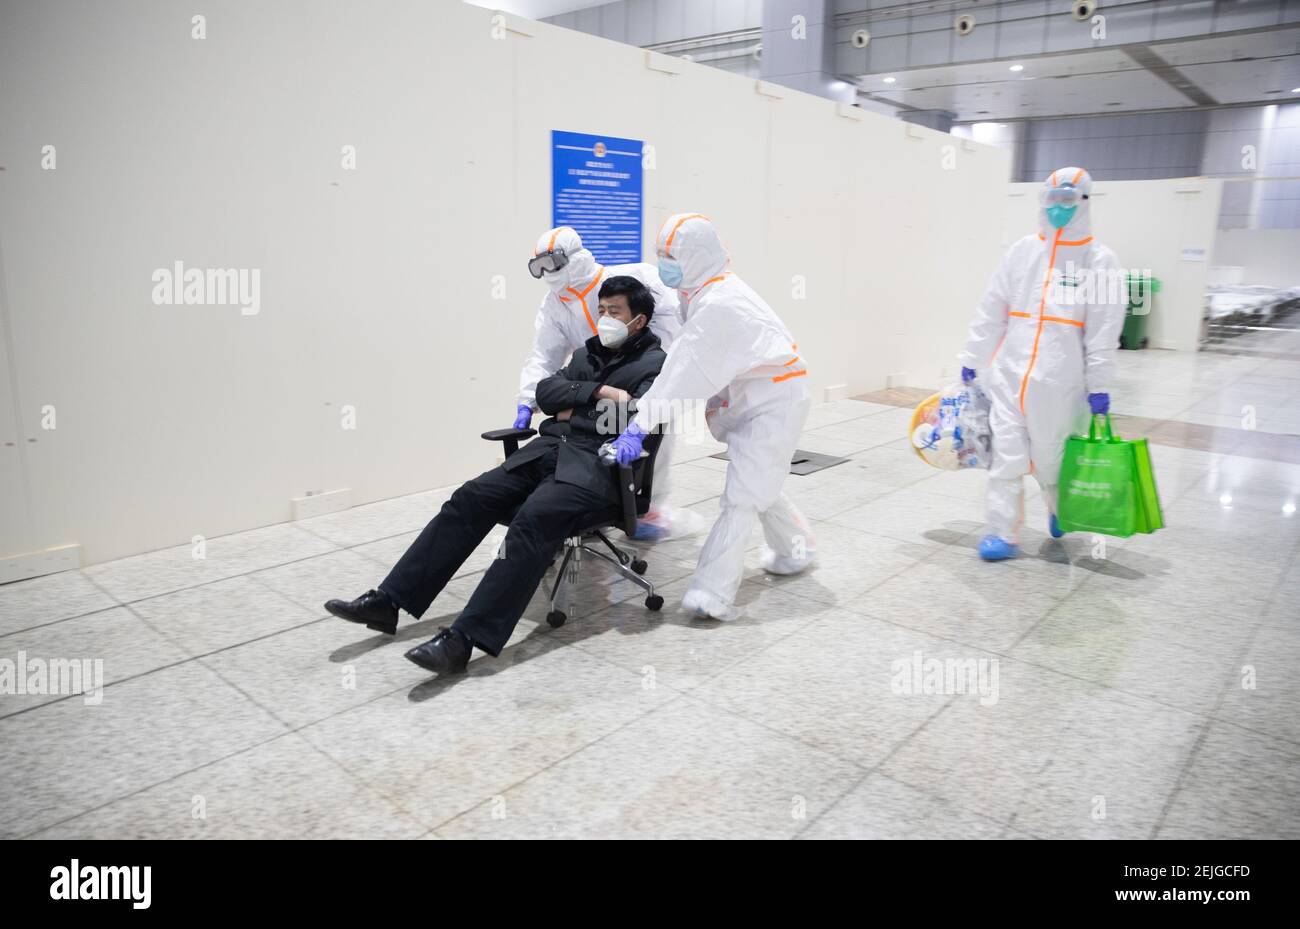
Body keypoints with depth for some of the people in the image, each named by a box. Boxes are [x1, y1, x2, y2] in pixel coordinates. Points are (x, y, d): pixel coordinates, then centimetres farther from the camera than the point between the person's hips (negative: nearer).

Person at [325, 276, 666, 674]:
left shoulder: (656, 365, 4)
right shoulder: (587, 353, 25)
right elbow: (546, 392, 12)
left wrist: (575, 409, -3)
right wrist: (597, 392, -5)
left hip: (597, 464, -7)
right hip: (549, 448, 7)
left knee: (533, 518, -33)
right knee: (470, 498, -12)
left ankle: (462, 638, -38)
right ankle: (388, 601, -11)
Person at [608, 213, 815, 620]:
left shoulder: (718, 304, -26)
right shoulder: (701, 294, 6)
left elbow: (688, 372, -31)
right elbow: (679, 361, 5)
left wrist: (640, 425, -32)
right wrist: (644, 413, -2)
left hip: (774, 400, -10)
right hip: (748, 400, 10)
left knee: (742, 492, -12)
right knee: (757, 484, 20)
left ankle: (713, 594, -13)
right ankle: (795, 548, 39)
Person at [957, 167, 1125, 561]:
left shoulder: (1099, 260, -1)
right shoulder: (1021, 251, 7)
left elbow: (1104, 330, -5)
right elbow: (991, 310, 9)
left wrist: (1099, 385, -8)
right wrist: (972, 359, 8)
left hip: (1057, 380, -2)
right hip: (1008, 372, 2)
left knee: (1050, 455, 9)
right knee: (1006, 455, 0)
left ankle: (1060, 509, 40)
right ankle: (1004, 534, 9)